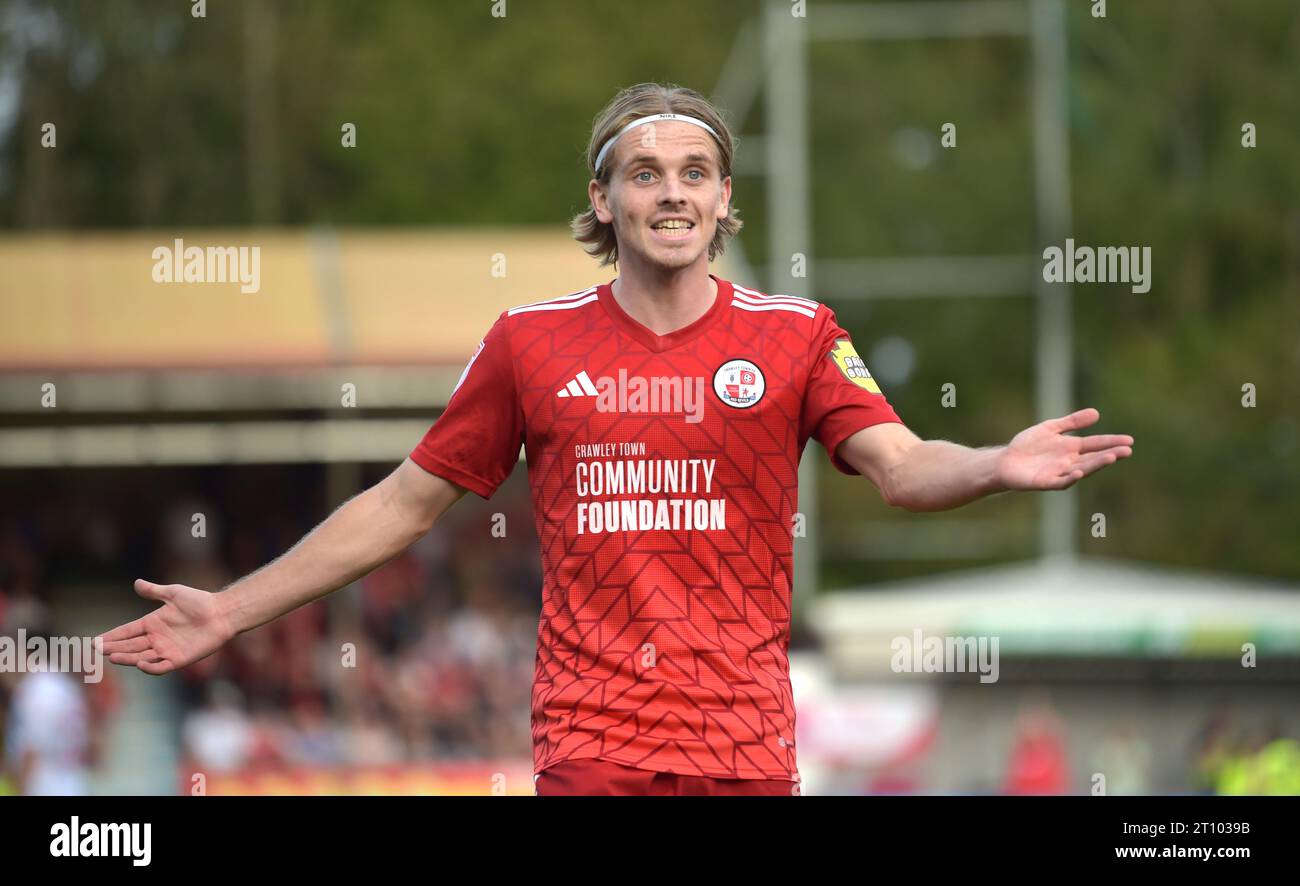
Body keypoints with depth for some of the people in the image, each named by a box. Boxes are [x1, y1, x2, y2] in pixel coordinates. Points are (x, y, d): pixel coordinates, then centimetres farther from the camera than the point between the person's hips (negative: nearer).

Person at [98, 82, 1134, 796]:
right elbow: (407, 501, 12)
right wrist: (234, 609, 10)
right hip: (590, 744, 0)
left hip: (745, 745, 0)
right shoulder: (532, 341, 6)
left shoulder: (796, 334, 4)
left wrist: (1000, 467, -32)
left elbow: (901, 465, -8)